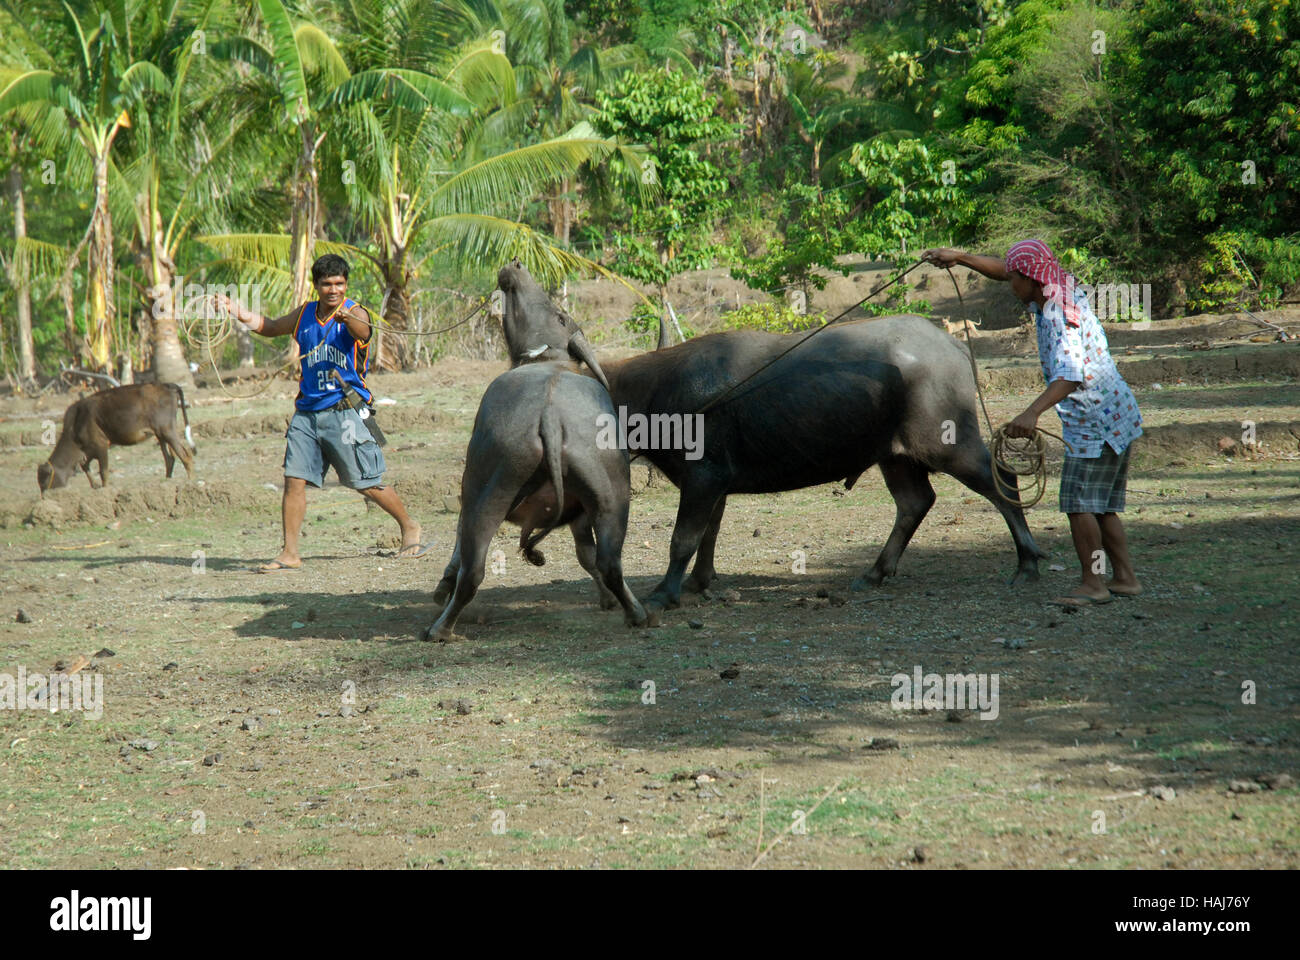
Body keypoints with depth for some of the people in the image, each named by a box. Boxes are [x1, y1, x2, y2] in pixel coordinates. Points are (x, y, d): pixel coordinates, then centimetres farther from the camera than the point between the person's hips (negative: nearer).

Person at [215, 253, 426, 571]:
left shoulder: (354, 313, -5)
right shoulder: (305, 314, 11)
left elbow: (362, 330, -28)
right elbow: (269, 327, 26)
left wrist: (347, 318, -51)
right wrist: (238, 312, 11)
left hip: (345, 411, -5)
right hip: (307, 411, 5)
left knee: (367, 483, -1)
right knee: (294, 480, -4)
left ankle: (410, 528, 21)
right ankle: (289, 553, 2)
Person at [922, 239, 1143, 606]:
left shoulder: (1061, 317, -23)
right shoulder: (1050, 295, 6)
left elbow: (1071, 374, -39)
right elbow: (1004, 270, 23)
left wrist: (1032, 413, -51)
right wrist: (958, 257, 17)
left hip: (1098, 421, -10)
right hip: (1116, 415, 10)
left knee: (1080, 501, -9)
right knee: (1100, 505, 12)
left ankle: (1092, 583, -6)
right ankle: (1125, 577, 15)